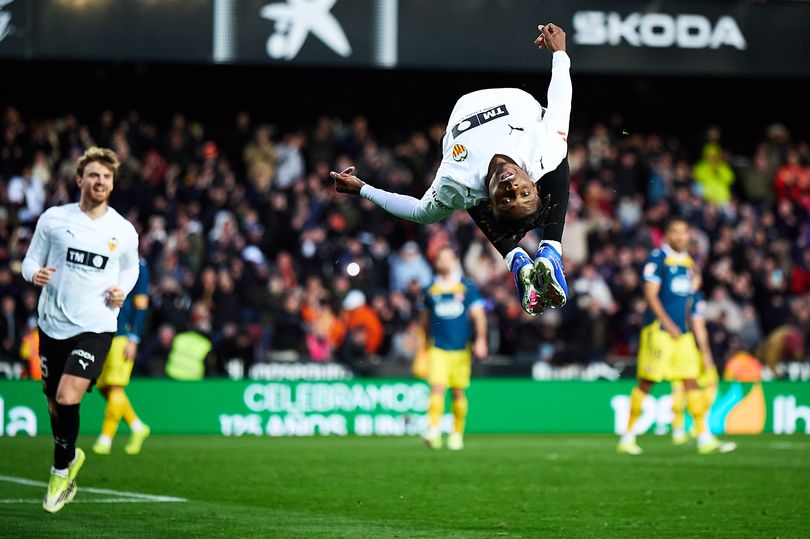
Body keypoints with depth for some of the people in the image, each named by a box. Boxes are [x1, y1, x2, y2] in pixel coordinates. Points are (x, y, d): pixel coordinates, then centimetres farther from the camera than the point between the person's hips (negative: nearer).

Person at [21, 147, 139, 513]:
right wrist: (35, 273, -18)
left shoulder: (124, 231, 0)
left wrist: (122, 290, -1)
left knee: (67, 398, -19)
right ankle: (70, 459, 39)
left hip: (95, 327, -2)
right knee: (54, 403, 12)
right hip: (53, 324, 2)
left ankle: (61, 469, 1)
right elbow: (31, 260, 5)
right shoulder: (54, 219, -2)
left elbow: (130, 268, 19)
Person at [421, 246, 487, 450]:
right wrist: (427, 342, 23)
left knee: (459, 393, 5)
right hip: (438, 348, 0)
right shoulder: (431, 289, 7)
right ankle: (433, 431, -22)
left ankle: (457, 434, 18)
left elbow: (478, 315, 0)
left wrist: (480, 340, -11)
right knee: (437, 388, -15)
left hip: (461, 347, 0)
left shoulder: (467, 287, 2)